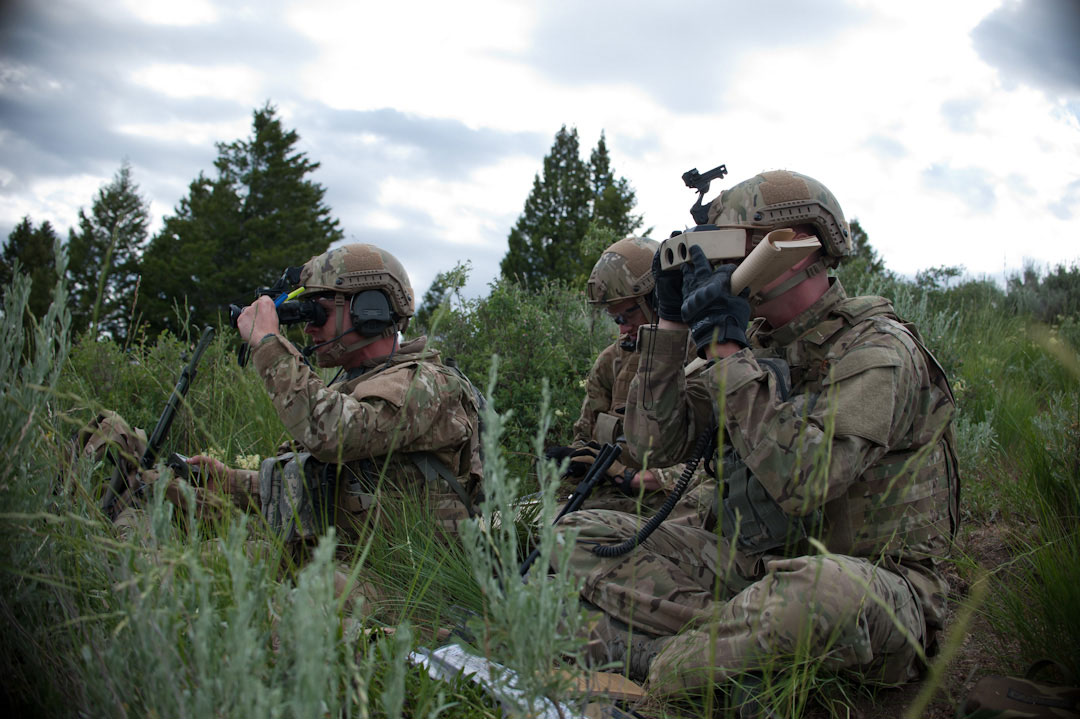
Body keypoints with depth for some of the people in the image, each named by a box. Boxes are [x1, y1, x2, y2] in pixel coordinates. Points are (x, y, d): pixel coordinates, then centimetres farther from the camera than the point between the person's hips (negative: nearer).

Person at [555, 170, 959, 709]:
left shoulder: (876, 350, -13)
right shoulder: (758, 342, 9)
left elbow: (804, 482, -28)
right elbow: (654, 442, 4)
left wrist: (727, 348, -24)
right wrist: (672, 322, -3)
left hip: (874, 582, -7)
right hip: (756, 563, 7)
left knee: (824, 592, -44)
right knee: (578, 535, -4)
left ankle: (654, 672, -20)